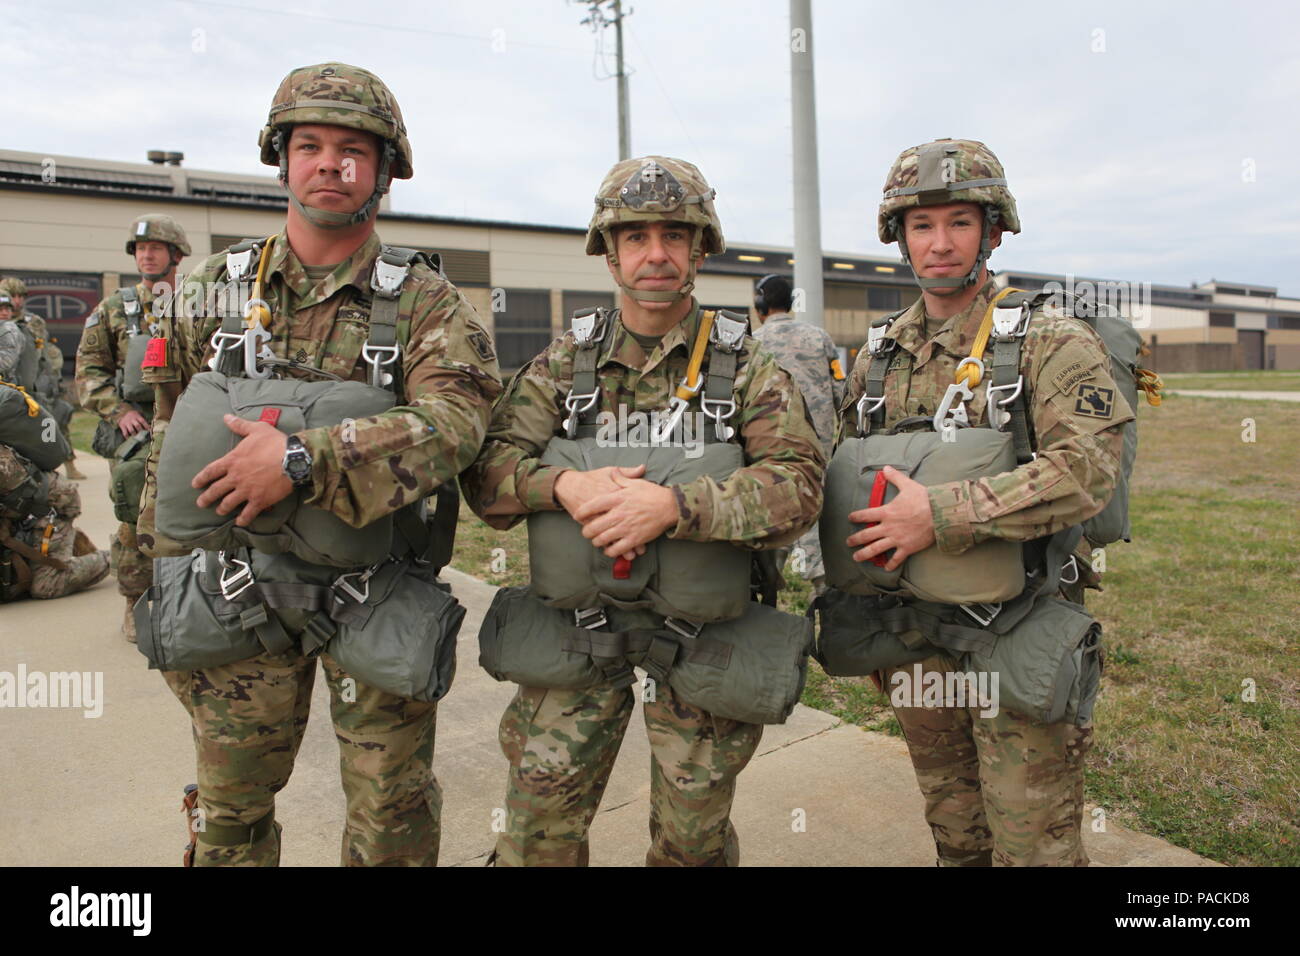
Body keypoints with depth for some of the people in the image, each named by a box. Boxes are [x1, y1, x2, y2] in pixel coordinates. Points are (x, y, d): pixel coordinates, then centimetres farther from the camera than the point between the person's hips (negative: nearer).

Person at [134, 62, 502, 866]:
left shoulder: (426, 301, -5)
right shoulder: (218, 287, 6)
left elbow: (456, 417, -23)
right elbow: (172, 439, 14)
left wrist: (304, 460, -30)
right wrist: (168, 579, 15)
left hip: (376, 594, -2)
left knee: (395, 813, 11)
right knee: (231, 806, 17)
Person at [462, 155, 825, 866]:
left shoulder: (745, 365, -3)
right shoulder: (567, 360, 3)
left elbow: (798, 485, -16)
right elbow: (488, 467, -3)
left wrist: (674, 504, -30)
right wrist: (563, 486, -24)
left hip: (698, 639, -1)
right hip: (578, 622, 2)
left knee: (694, 836, 14)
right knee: (539, 819, 7)